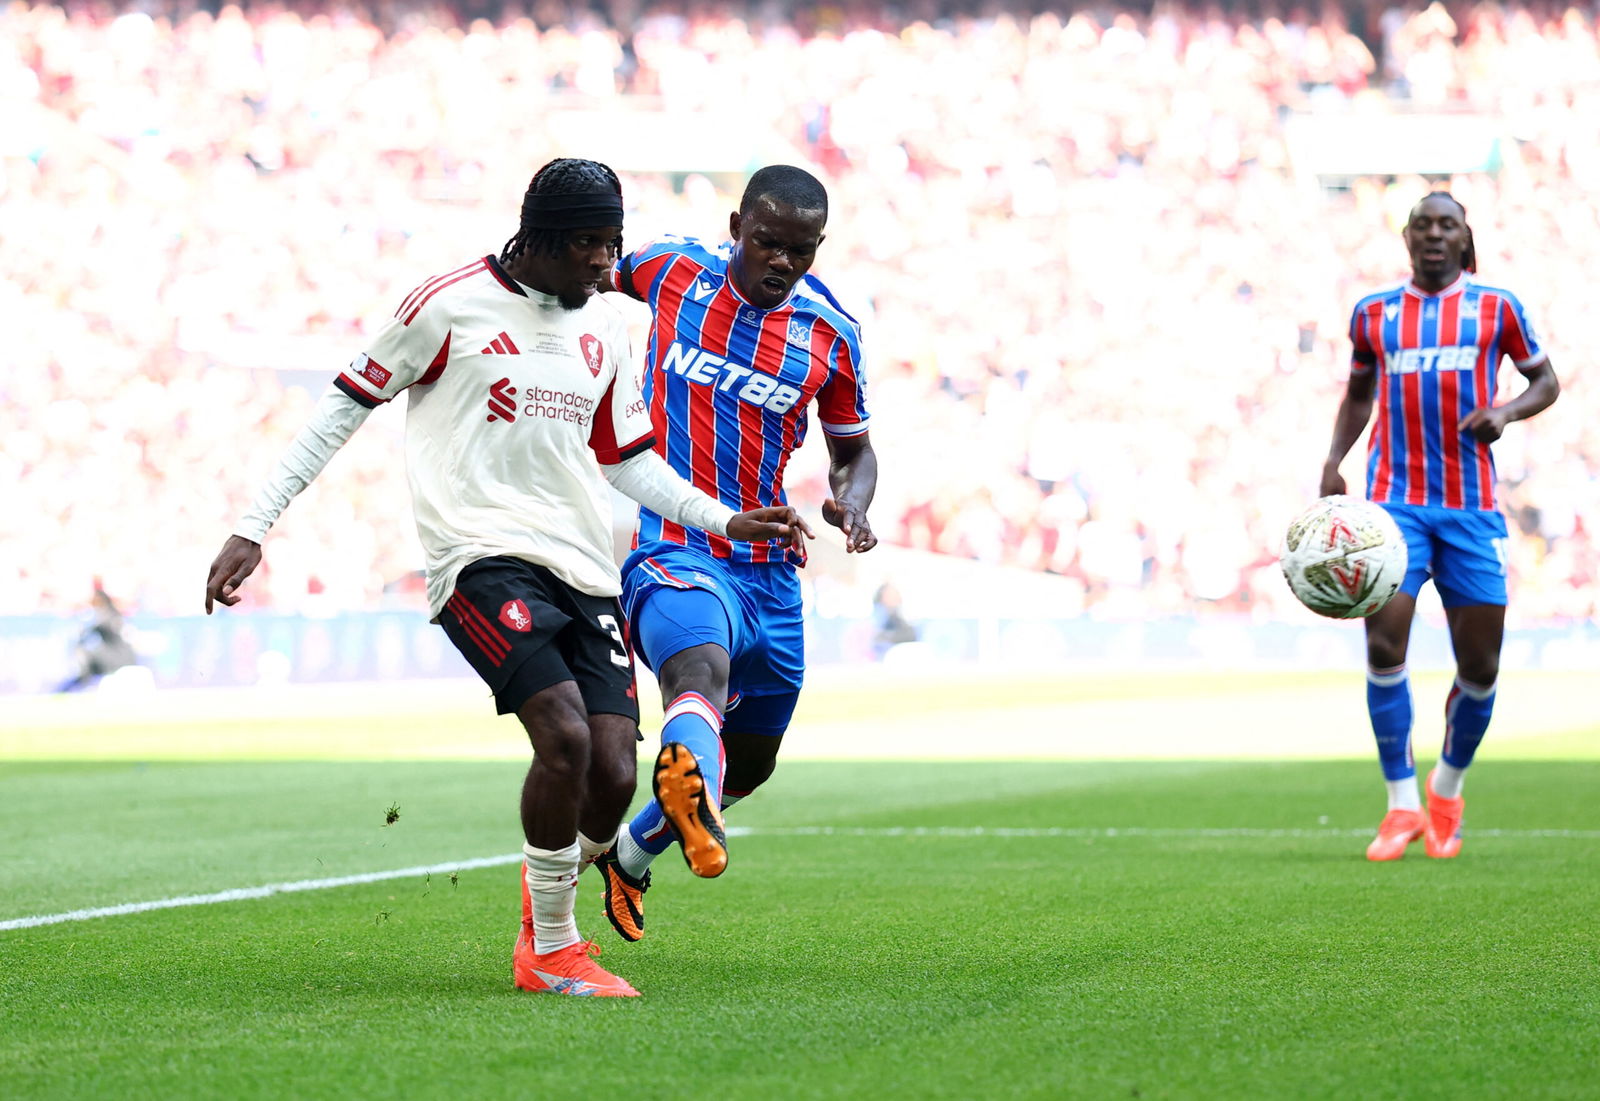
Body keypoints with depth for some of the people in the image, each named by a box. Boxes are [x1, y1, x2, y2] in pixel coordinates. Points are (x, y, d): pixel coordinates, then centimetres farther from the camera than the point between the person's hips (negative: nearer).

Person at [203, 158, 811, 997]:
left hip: (585, 570, 6)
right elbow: (345, 407, 3)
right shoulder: (450, 305, -2)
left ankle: (544, 918, 20)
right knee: (565, 735, -24)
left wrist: (724, 521, 14)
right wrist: (252, 530, -1)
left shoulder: (605, 328, 16)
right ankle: (550, 951, -7)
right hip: (482, 556, -6)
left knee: (612, 772, -8)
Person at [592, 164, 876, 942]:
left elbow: (852, 448, 14)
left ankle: (630, 854, 44)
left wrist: (853, 502, -6)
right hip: (670, 550, -5)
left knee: (750, 762, 19)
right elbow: (599, 273, 19)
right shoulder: (674, 269, -4)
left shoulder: (831, 335, 1)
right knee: (701, 672, -38)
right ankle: (688, 787, -70)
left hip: (768, 571, 5)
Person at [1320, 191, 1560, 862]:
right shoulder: (1372, 313, 10)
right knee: (1384, 643, -15)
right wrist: (1333, 462, 8)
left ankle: (1447, 788, 25)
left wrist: (1504, 413, -8)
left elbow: (1544, 381, 13)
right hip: (1393, 500, 0)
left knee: (1480, 666, 0)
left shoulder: (1495, 307, 6)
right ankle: (1402, 807, -7)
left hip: (1469, 508, 0)